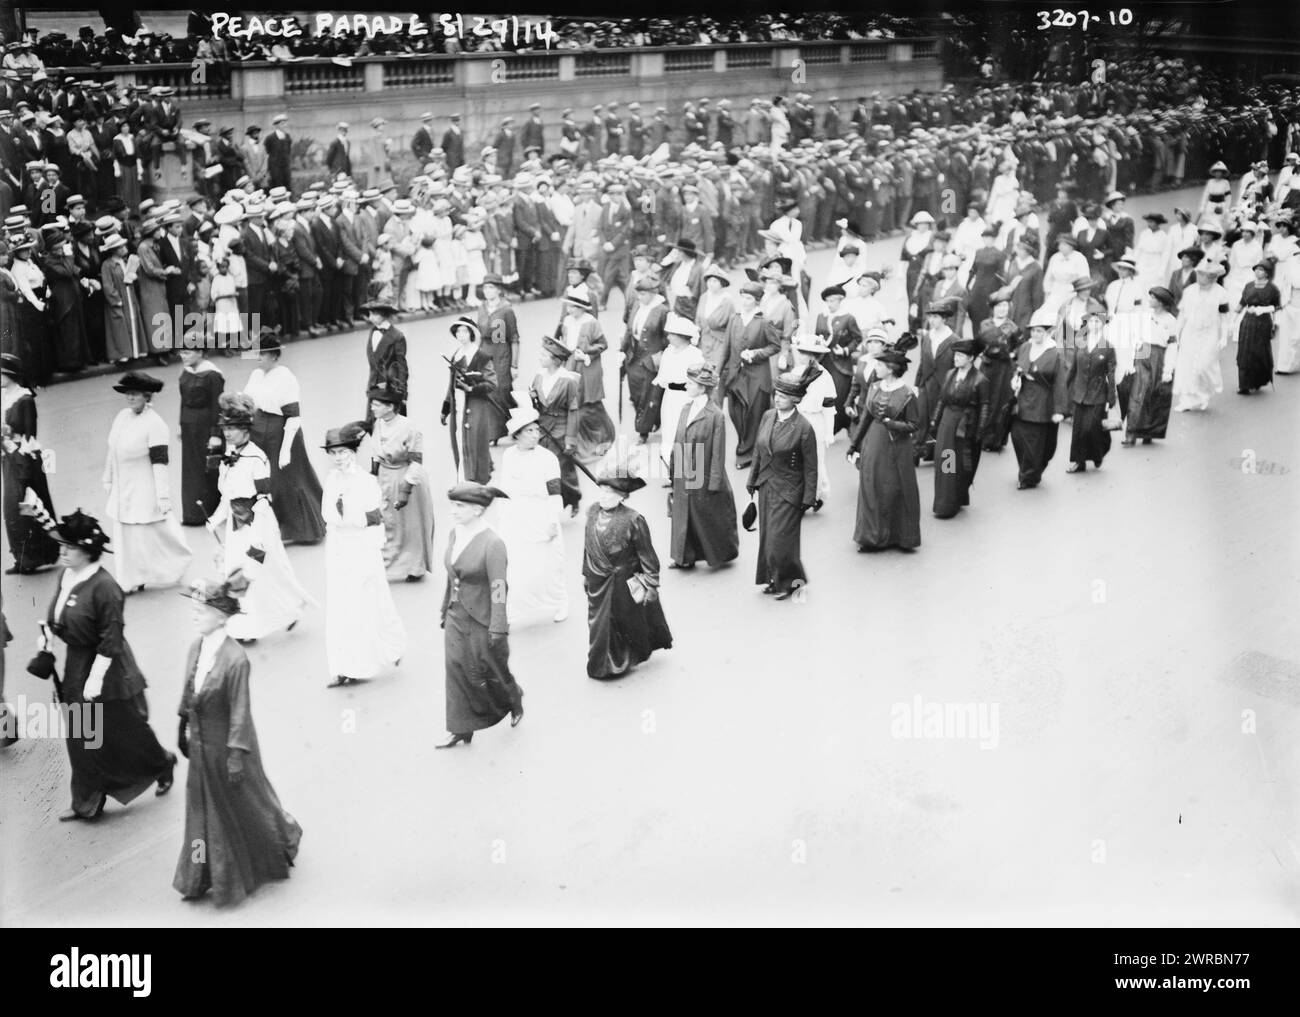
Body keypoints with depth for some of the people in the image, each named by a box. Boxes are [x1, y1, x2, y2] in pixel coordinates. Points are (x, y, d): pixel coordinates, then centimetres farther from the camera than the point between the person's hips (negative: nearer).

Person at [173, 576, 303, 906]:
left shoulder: (236, 659, -25)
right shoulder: (196, 648, -4)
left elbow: (240, 712, -21)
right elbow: (188, 693, 9)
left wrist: (236, 754, -19)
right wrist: (183, 727, 15)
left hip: (227, 745, -7)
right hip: (201, 744, 7)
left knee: (245, 804, 12)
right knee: (202, 810, 16)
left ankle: (284, 840, 39)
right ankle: (203, 878, 29)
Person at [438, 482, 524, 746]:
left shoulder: (492, 544, -21)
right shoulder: (455, 533, 1)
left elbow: (499, 588, -19)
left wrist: (498, 630, -19)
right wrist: (445, 610, 15)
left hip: (481, 621, -6)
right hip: (456, 618, 6)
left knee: (490, 672, 10)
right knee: (456, 671, 4)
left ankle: (515, 700, 40)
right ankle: (460, 730, 12)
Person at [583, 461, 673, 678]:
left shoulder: (633, 520, -22)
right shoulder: (593, 512, -7)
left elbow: (647, 556, -14)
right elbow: (587, 547, 7)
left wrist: (651, 585, -11)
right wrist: (586, 573, 14)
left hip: (624, 585, -4)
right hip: (598, 585, 4)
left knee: (626, 623, 15)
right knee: (599, 625, 12)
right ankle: (601, 665, 28)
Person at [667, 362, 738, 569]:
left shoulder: (715, 415, -17)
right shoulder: (686, 409, 4)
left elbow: (718, 452, -15)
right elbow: (677, 442, 10)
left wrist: (714, 483, -15)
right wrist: (671, 469, 10)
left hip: (704, 478, -6)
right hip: (683, 477, 6)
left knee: (709, 517, 9)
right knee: (683, 516, 12)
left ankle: (723, 553, 29)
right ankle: (686, 557, 24)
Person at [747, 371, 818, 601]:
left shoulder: (803, 428, -17)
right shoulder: (768, 417, 1)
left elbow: (810, 467, -12)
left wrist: (808, 499, -10)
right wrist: (752, 480, 12)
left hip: (788, 491, -6)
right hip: (766, 486, 6)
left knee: (779, 538, -3)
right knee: (767, 536, 14)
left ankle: (789, 581, 17)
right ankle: (774, 579, 30)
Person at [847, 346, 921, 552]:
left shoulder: (907, 394, -12)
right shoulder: (874, 388, 3)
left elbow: (914, 425, -10)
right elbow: (864, 418, 10)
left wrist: (888, 422, -20)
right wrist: (853, 444, 10)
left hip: (896, 449, -5)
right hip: (873, 446, 5)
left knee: (895, 492, 4)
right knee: (871, 490, 7)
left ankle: (899, 536, 19)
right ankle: (873, 537, 18)